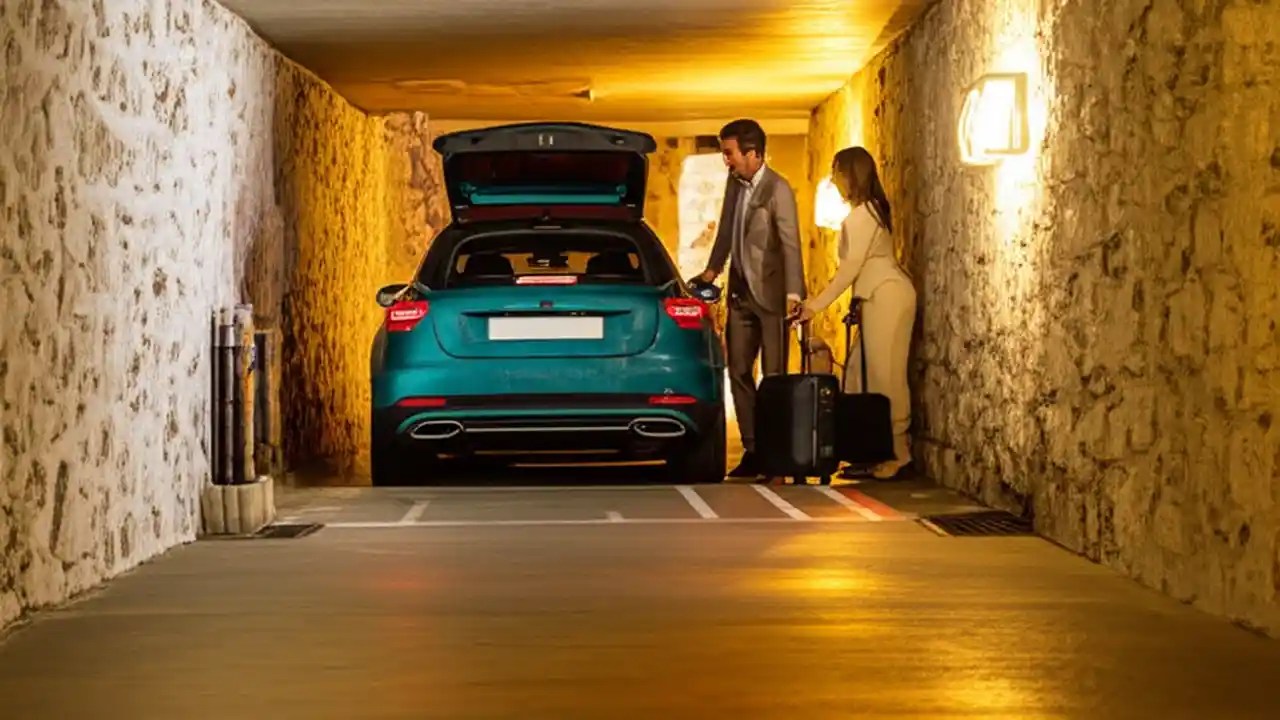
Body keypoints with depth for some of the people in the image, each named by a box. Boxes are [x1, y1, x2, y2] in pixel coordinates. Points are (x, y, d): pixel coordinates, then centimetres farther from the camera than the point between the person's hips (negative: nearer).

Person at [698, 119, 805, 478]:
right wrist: (712, 269, 17)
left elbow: (790, 243, -22)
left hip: (770, 294, -8)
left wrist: (793, 294, -29)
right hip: (741, 292, 8)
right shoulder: (734, 183, 7)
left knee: (774, 375, -3)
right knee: (739, 372, 8)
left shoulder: (778, 189, -16)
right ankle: (753, 451, 14)